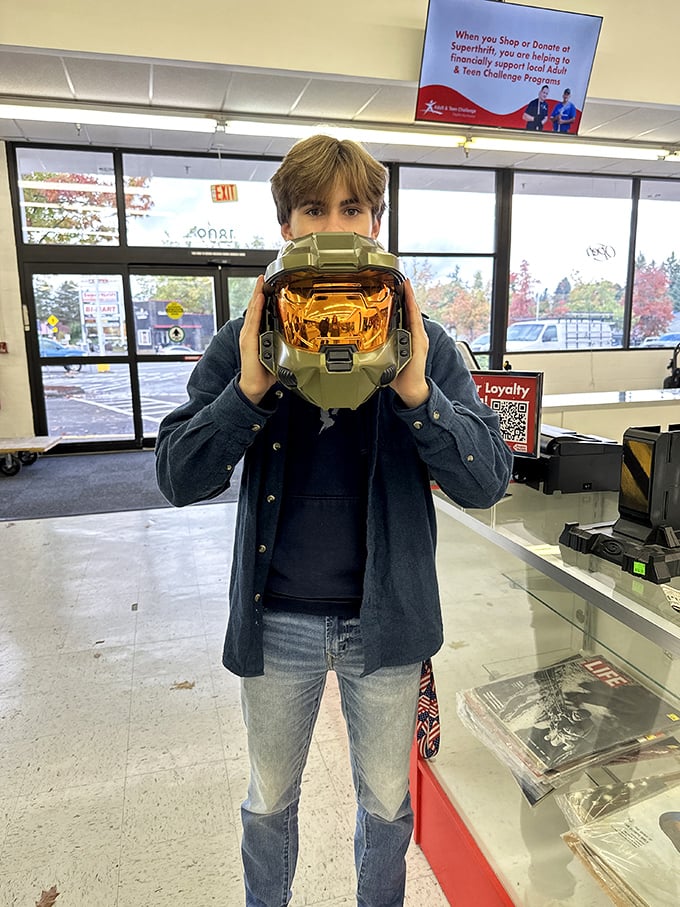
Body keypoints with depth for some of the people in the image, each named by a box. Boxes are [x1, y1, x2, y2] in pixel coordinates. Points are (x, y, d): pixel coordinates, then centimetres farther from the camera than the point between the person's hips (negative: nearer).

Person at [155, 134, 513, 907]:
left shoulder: (424, 343, -6)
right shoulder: (245, 341, -5)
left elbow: (487, 482, -11)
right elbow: (177, 480, -10)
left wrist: (416, 392, -26)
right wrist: (250, 390, -25)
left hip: (384, 618, 0)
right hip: (276, 620, 1)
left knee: (387, 805, 23)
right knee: (269, 805, 24)